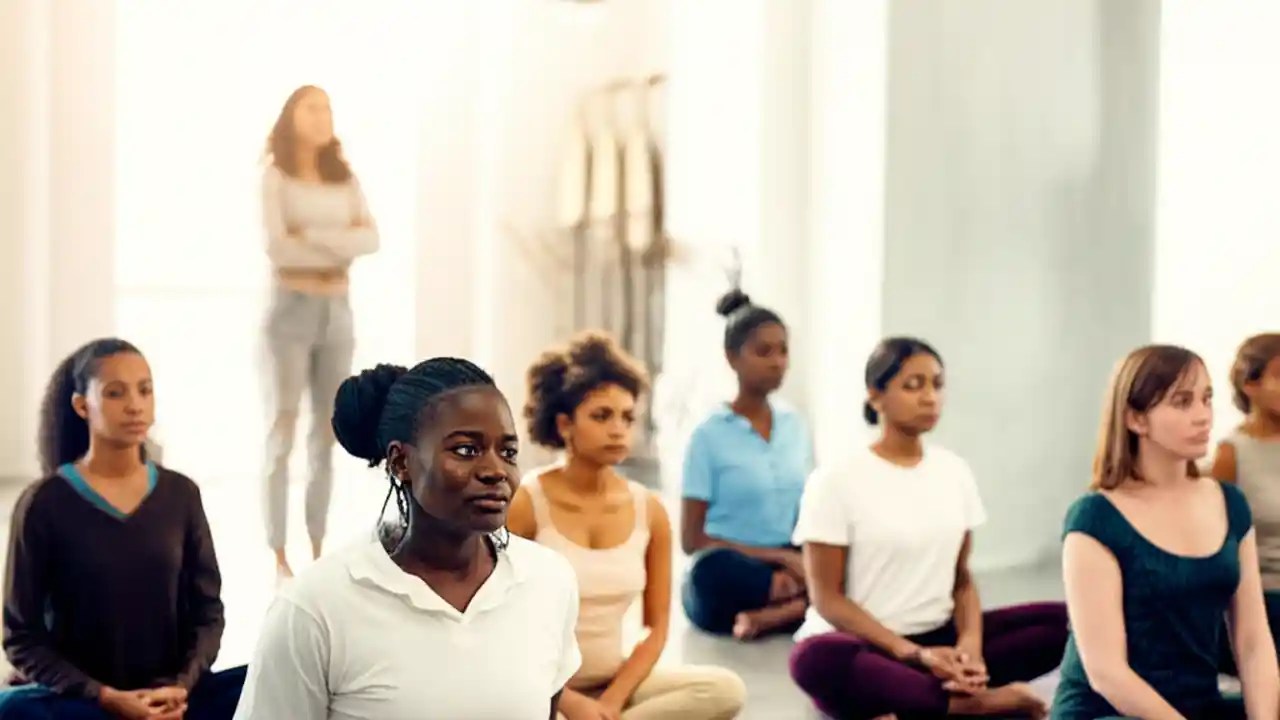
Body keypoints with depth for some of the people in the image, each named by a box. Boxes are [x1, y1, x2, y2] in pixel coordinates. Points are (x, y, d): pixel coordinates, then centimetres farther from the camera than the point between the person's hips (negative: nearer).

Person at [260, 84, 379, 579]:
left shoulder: (345, 179, 11)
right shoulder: (275, 177, -2)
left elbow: (372, 240, -3)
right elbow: (276, 246, -15)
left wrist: (311, 237, -13)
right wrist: (341, 243, -8)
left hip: (337, 312, 5)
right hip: (291, 310, -4)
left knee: (327, 434, 6)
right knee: (282, 430, -3)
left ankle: (318, 552, 12)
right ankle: (279, 556, -1)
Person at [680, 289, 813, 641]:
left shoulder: (794, 425, 10)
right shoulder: (710, 434, -4)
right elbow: (692, 539, -7)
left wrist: (798, 565, -12)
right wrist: (775, 556, -16)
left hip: (787, 568, 4)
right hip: (729, 577, -4)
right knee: (713, 569, -39)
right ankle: (813, 601, -19)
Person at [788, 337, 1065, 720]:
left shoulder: (954, 470, 8)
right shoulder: (835, 480, -8)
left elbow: (962, 578, 11)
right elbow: (828, 598, -10)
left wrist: (970, 642, -11)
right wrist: (914, 653, -21)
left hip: (940, 637, 6)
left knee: (1061, 620, -15)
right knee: (817, 659, -39)